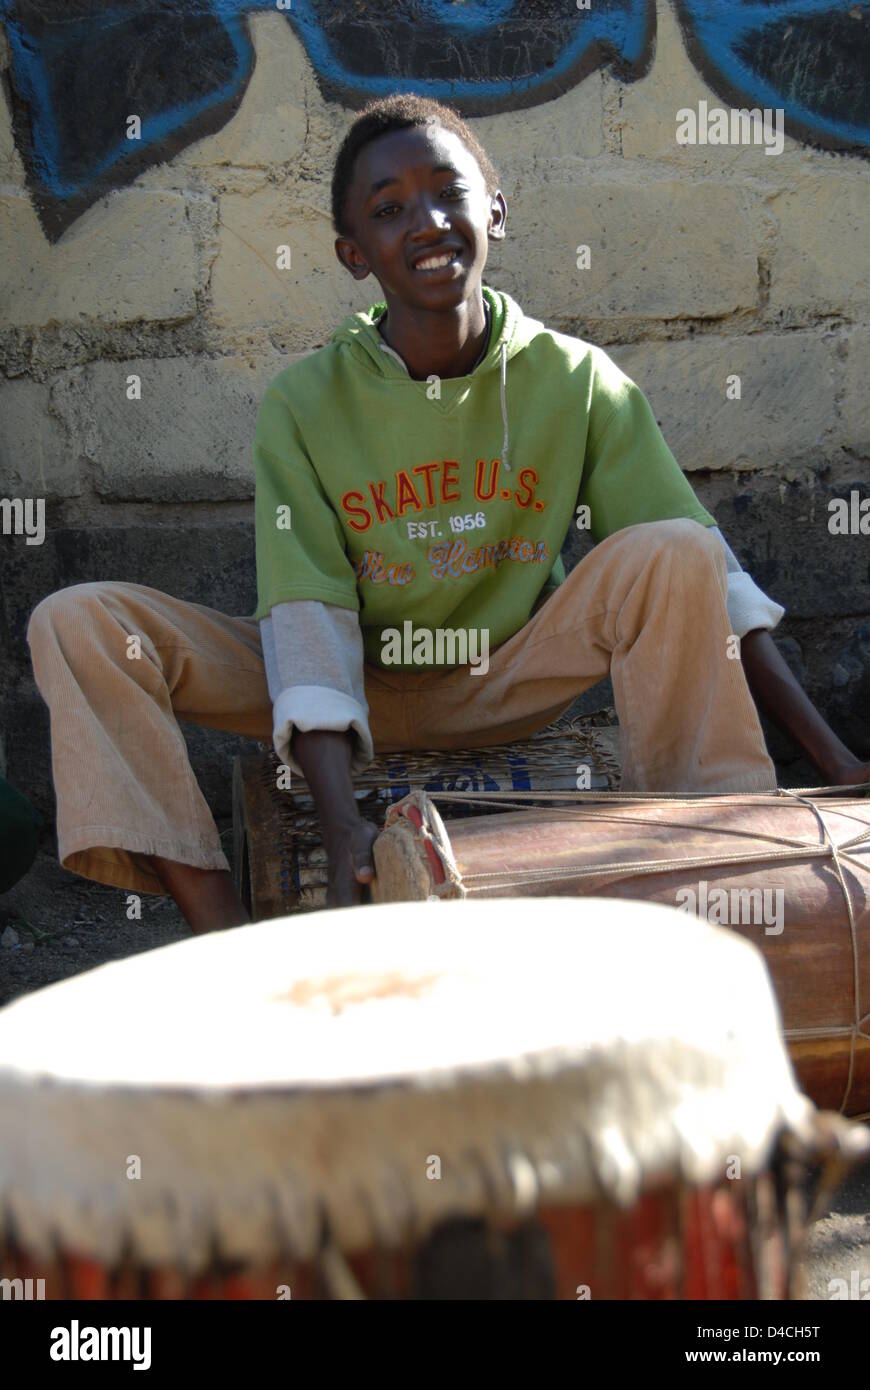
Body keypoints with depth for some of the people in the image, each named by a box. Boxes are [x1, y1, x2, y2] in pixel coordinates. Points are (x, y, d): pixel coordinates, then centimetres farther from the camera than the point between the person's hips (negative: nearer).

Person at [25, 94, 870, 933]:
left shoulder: (576, 381, -11)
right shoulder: (303, 403, -13)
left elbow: (709, 575, -13)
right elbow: (310, 620, -21)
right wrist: (342, 826, -36)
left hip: (509, 683, 0)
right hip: (358, 688, 0)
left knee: (674, 553, -27)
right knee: (79, 623, -22)